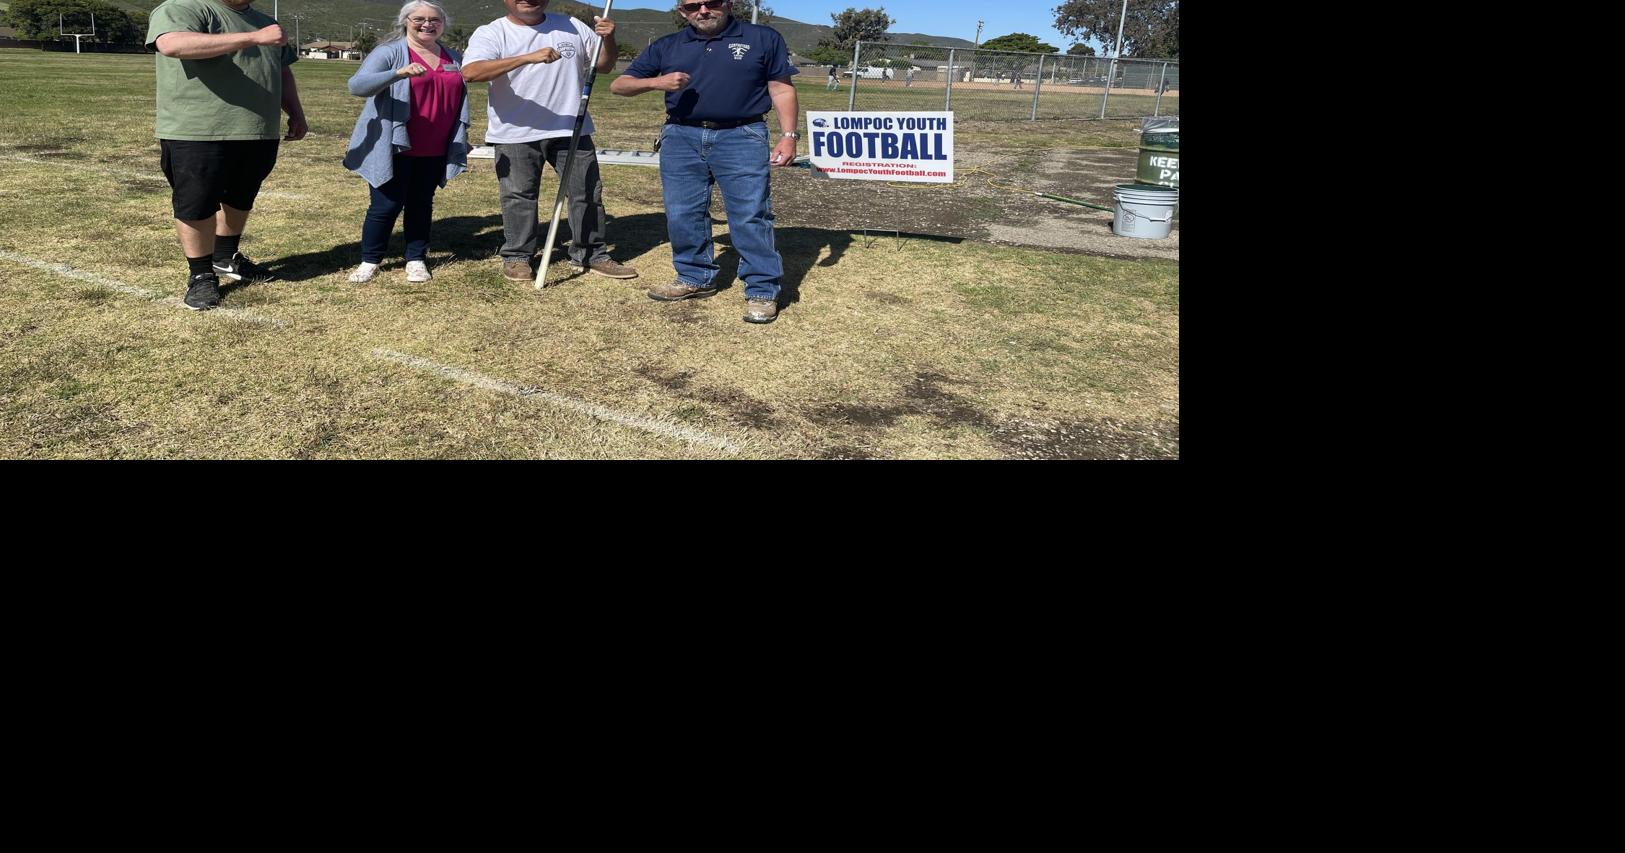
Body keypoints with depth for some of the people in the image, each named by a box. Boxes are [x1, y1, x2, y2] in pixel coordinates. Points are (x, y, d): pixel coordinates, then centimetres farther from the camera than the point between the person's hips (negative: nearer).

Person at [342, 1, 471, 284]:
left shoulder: (454, 58, 11)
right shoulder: (390, 53, -7)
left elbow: (460, 100, 22)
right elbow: (357, 85, -21)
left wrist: (461, 140, 19)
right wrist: (399, 74, -35)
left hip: (434, 151, 4)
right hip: (394, 148, -4)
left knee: (422, 204, 10)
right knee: (386, 205, -1)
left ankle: (416, 259, 19)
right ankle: (370, 261, 13)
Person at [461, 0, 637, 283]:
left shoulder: (572, 27, 8)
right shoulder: (491, 33, -5)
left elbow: (603, 66, 15)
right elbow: (471, 72, -23)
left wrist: (608, 39, -8)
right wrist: (528, 57, -32)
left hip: (572, 129, 3)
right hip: (516, 134, -3)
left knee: (588, 192, 7)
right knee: (519, 196, 4)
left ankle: (591, 255, 20)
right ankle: (516, 256, 19)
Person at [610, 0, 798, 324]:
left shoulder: (763, 39, 6)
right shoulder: (666, 46, 12)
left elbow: (781, 89, 6)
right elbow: (619, 85, 11)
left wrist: (788, 135, -6)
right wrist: (656, 82, -9)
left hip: (742, 138, -3)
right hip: (681, 138, 4)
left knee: (751, 216, -7)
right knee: (683, 215, 7)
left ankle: (762, 290, -1)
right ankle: (695, 278, 22)